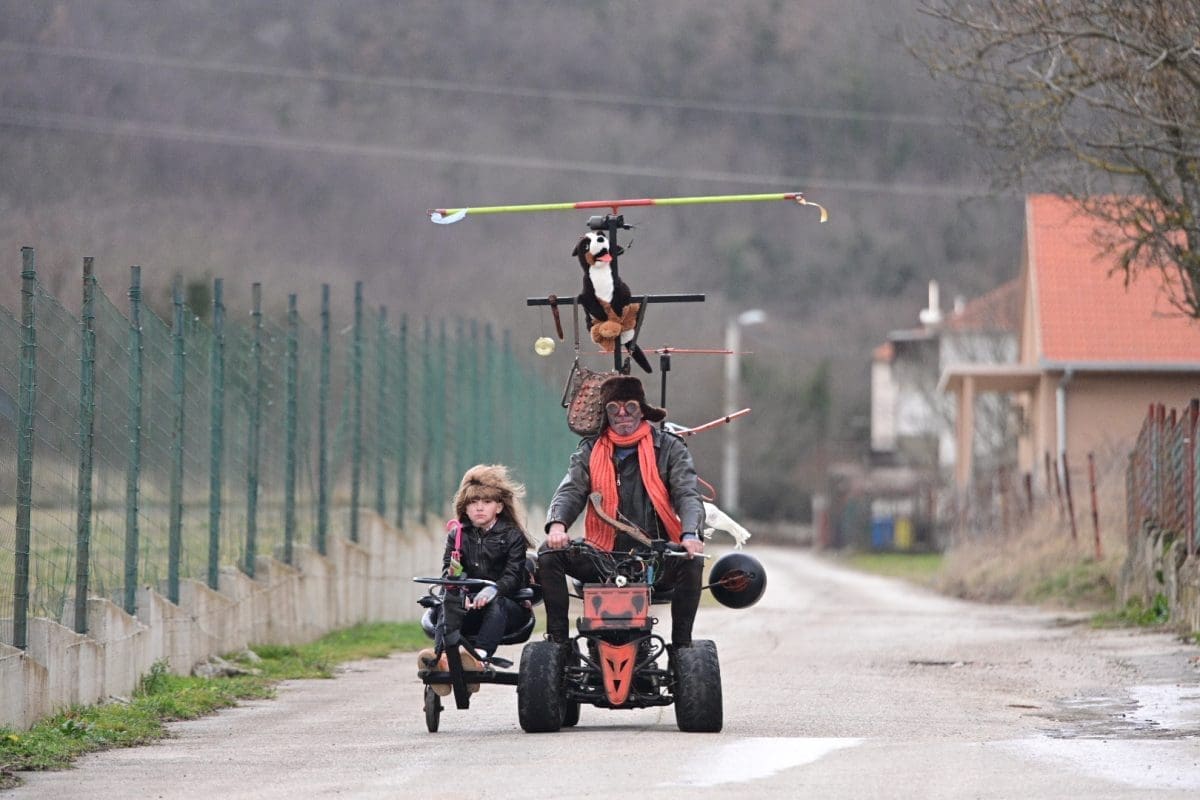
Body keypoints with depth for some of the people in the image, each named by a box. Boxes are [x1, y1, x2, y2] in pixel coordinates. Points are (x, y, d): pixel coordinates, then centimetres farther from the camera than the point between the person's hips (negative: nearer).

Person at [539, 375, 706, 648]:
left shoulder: (669, 448, 6)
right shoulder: (590, 451, 11)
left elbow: (687, 495, -4)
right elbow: (570, 492, 0)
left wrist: (690, 534, -26)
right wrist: (557, 523, -24)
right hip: (603, 554, 2)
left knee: (691, 562, -32)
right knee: (550, 555, -20)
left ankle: (682, 646, -22)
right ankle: (558, 640, -16)